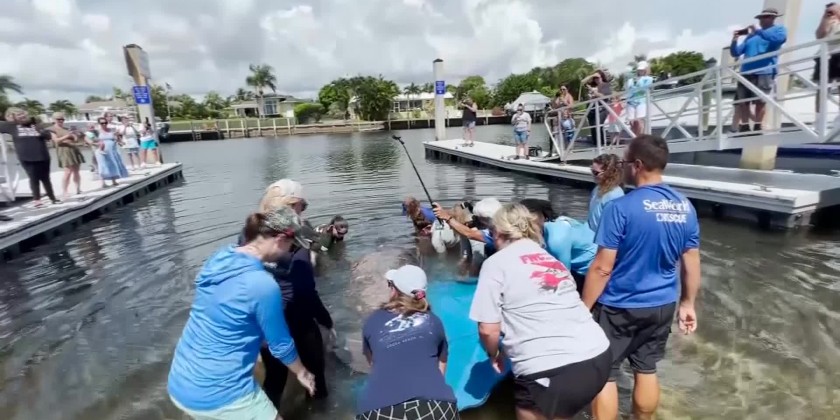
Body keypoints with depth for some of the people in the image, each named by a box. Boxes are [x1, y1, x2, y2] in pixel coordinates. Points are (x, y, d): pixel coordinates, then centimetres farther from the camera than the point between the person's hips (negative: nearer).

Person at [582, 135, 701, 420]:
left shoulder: (621, 208, -21)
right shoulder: (685, 207, 0)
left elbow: (602, 268, -20)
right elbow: (691, 264, 7)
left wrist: (583, 309, -11)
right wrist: (688, 303, 19)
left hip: (620, 307, -6)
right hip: (662, 305, 7)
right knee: (647, 370, 22)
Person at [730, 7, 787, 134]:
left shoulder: (779, 29, 11)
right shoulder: (752, 35, 24)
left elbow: (778, 38, -13)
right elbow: (736, 53, 19)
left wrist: (758, 31, -8)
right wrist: (734, 41, 2)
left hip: (764, 72, -5)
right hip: (746, 73, 5)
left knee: (760, 102, -8)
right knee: (741, 102, 0)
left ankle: (757, 127, -3)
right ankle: (744, 127, 7)